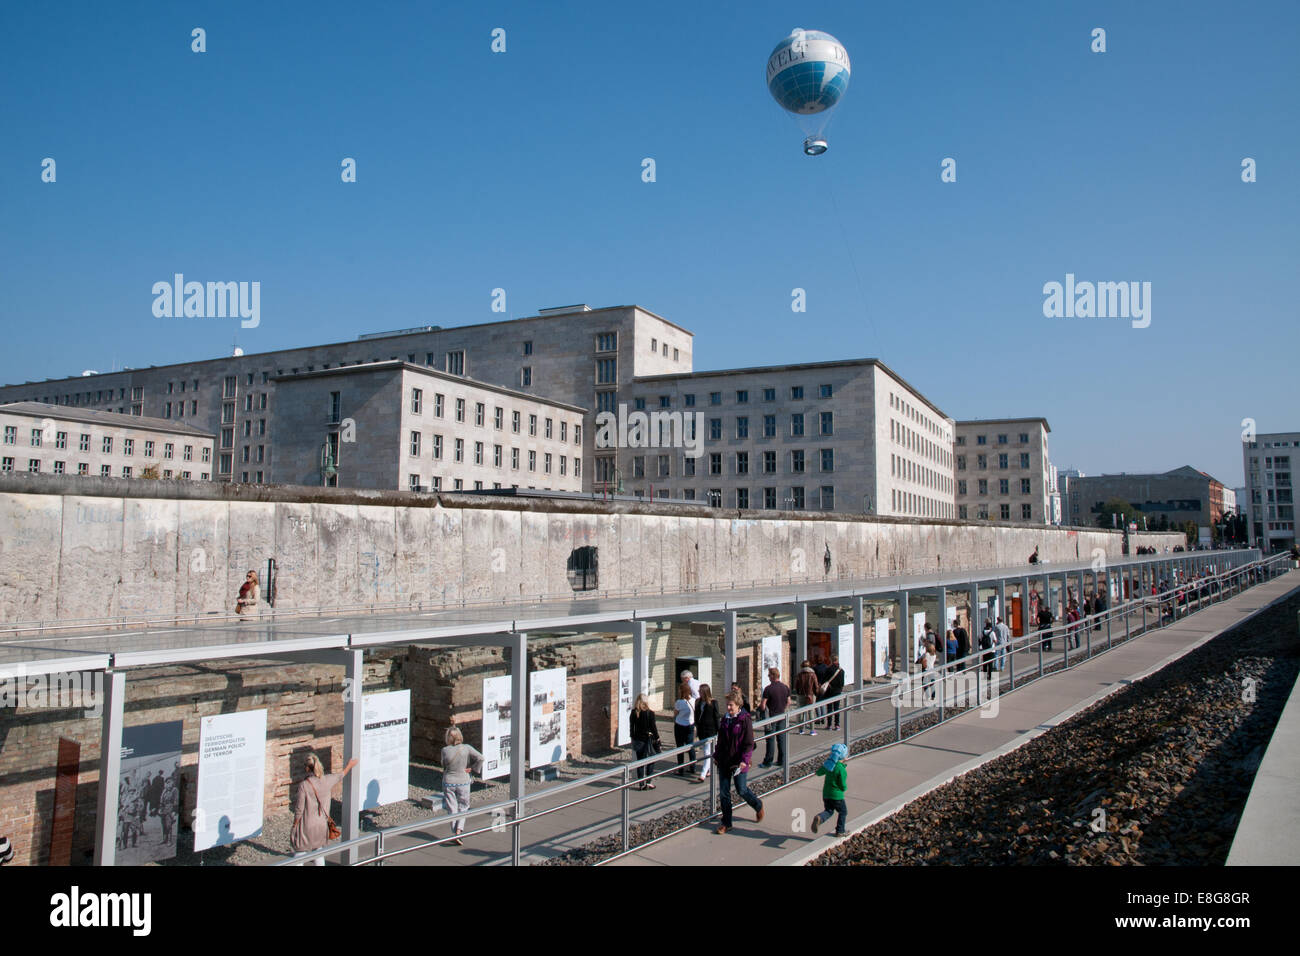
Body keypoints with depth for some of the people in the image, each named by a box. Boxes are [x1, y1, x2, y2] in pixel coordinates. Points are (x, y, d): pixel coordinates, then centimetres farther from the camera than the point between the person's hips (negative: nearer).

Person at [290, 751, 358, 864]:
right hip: (321, 825, 5)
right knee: (318, 851, 20)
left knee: (300, 853, 6)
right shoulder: (326, 780, -5)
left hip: (307, 826, -5)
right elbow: (340, 776, 17)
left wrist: (294, 825, 1)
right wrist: (350, 765, 36)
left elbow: (299, 809, -14)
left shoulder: (304, 784, -18)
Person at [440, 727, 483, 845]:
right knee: (462, 808, 17)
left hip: (448, 783, 0)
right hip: (463, 781, 1)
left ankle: (455, 835, 11)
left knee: (452, 809, 10)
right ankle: (459, 830, 0)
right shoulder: (466, 748, -12)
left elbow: (444, 765, -3)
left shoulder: (445, 750, -14)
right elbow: (480, 758, -15)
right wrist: (473, 768, -3)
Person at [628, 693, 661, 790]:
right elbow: (653, 727, -10)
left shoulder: (633, 713, -3)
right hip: (648, 739, -3)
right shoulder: (650, 713, -12)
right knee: (651, 762, 11)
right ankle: (649, 782, 9)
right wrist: (657, 739, 0)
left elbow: (631, 727, 3)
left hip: (637, 740, 3)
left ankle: (642, 784, 11)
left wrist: (633, 739, 13)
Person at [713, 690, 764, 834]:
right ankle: (726, 823, 17)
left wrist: (744, 760, -20)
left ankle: (758, 806, 34)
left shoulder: (745, 720, -12)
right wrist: (716, 756, 14)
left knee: (741, 791, 4)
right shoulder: (724, 720, 7)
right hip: (724, 762, 6)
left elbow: (749, 743, -13)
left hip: (738, 762, -6)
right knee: (724, 793, 6)